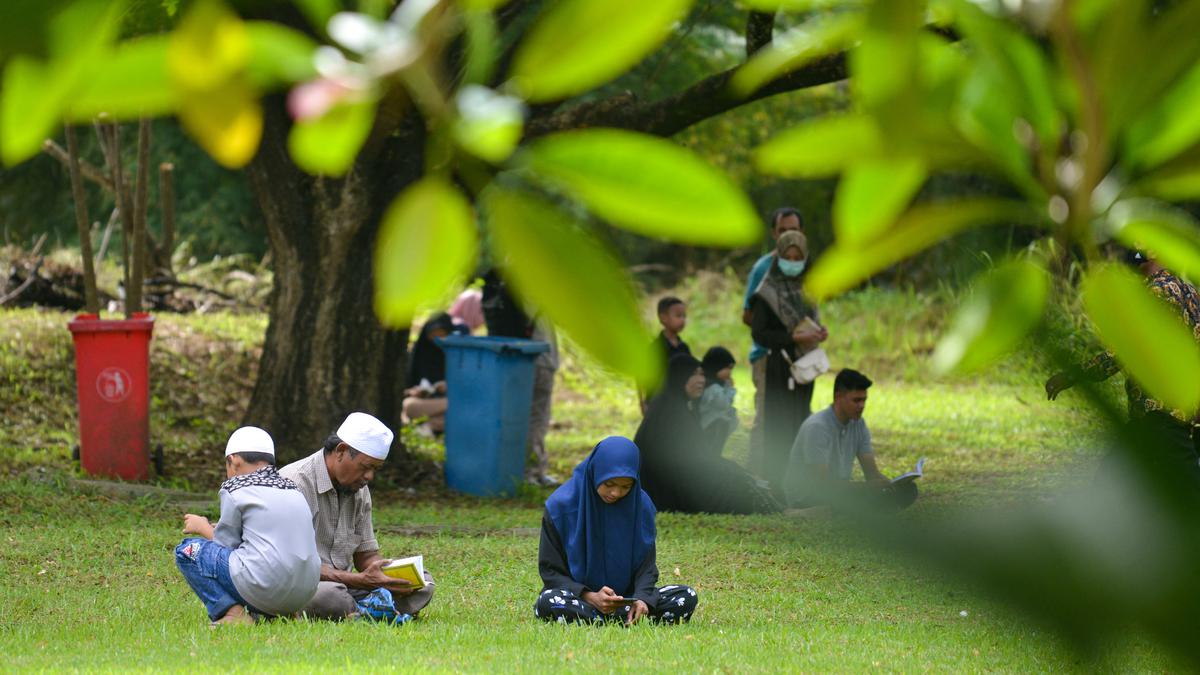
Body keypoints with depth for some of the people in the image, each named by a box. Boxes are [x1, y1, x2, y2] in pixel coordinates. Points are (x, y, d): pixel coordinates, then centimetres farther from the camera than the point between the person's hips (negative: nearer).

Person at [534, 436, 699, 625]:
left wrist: (642, 598, -21)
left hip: (625, 598, 3)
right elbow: (550, 570, -8)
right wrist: (590, 597, -24)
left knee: (687, 597, -18)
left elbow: (646, 566, 1)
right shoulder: (562, 505, -10)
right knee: (548, 603, -37)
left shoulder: (641, 504, -1)